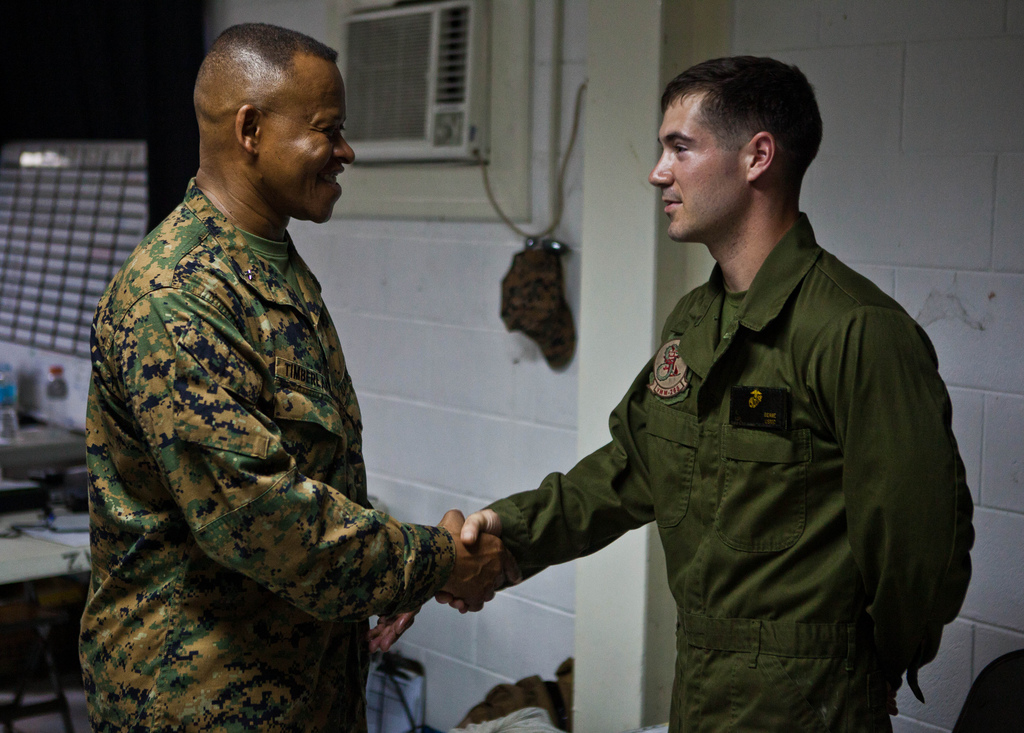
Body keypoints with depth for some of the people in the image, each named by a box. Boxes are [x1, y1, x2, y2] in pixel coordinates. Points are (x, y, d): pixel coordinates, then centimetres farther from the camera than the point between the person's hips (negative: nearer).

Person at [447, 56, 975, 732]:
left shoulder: (860, 331, -21)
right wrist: (515, 527, 0)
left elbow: (920, 537, -18)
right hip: (697, 678, 8)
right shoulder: (692, 322, 9)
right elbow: (630, 469, 14)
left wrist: (881, 668, -4)